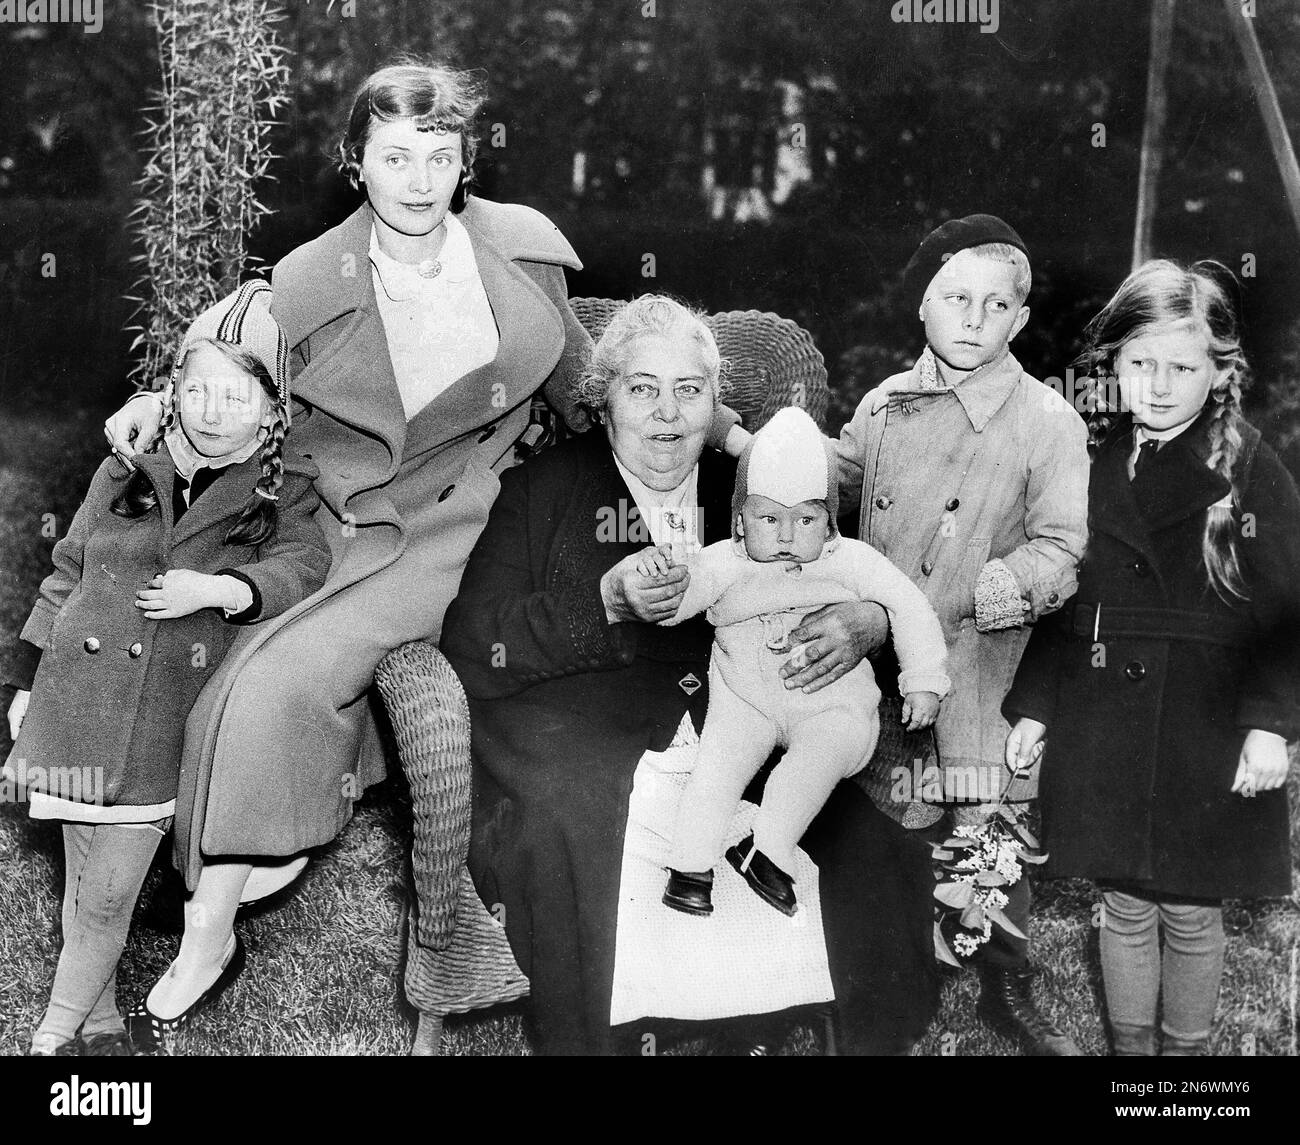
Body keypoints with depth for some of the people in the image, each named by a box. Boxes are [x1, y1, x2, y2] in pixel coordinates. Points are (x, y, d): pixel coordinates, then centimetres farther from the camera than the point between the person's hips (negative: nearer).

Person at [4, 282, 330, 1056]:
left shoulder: (284, 493, 0)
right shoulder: (123, 474, 6)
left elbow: (302, 566, -14)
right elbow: (67, 575, 13)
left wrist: (214, 589, -29)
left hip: (165, 727, -2)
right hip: (78, 701, 2)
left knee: (111, 895, -2)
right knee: (84, 883, 9)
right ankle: (100, 1029, 27)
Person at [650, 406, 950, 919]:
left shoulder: (850, 560, -1)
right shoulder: (724, 564, -1)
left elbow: (908, 607, 0)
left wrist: (923, 681, -6)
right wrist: (655, 570, -30)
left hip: (832, 706, -1)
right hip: (744, 701, 1)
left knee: (825, 751, -31)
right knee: (720, 756, -23)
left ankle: (766, 849, -29)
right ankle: (690, 867, -17)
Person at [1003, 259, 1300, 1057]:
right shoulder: (1089, 463, 3)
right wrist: (1034, 707, 5)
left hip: (1209, 731, -2)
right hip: (1103, 729, 3)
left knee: (1192, 914, 10)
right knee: (1124, 907, 13)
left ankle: (1187, 1046, 31)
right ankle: (1129, 1044, 32)